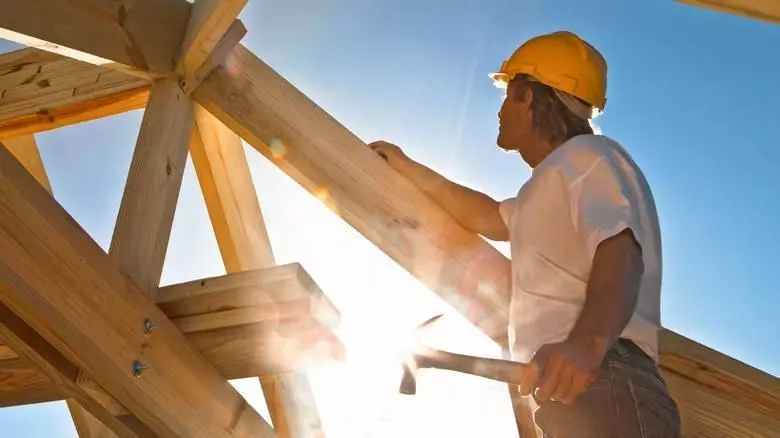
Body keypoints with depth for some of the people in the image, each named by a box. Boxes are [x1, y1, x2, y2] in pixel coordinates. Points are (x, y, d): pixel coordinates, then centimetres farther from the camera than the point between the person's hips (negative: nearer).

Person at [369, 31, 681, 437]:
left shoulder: (586, 154, 1)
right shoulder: (556, 182, 33)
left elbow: (620, 253, -17)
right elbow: (485, 216, 43)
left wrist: (587, 341, -38)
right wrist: (405, 167, 48)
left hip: (600, 389, -10)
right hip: (570, 391, 10)